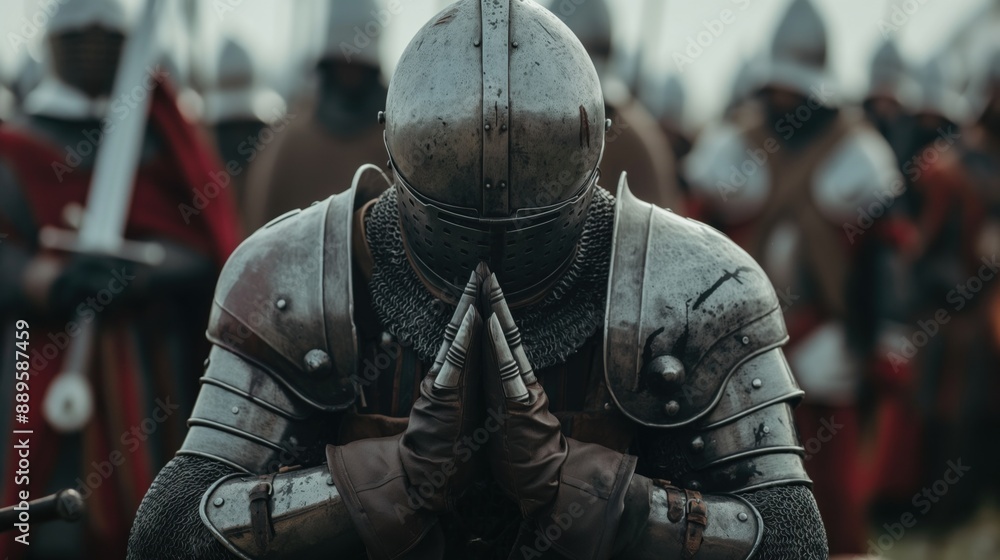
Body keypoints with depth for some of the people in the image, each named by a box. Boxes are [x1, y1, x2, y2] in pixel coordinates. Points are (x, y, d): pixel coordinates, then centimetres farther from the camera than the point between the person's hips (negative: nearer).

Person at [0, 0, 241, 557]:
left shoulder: (162, 144, 13)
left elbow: (200, 252, 0)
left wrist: (135, 275, -21)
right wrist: (55, 282, -28)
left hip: (149, 367, 2)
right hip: (47, 360, -2)